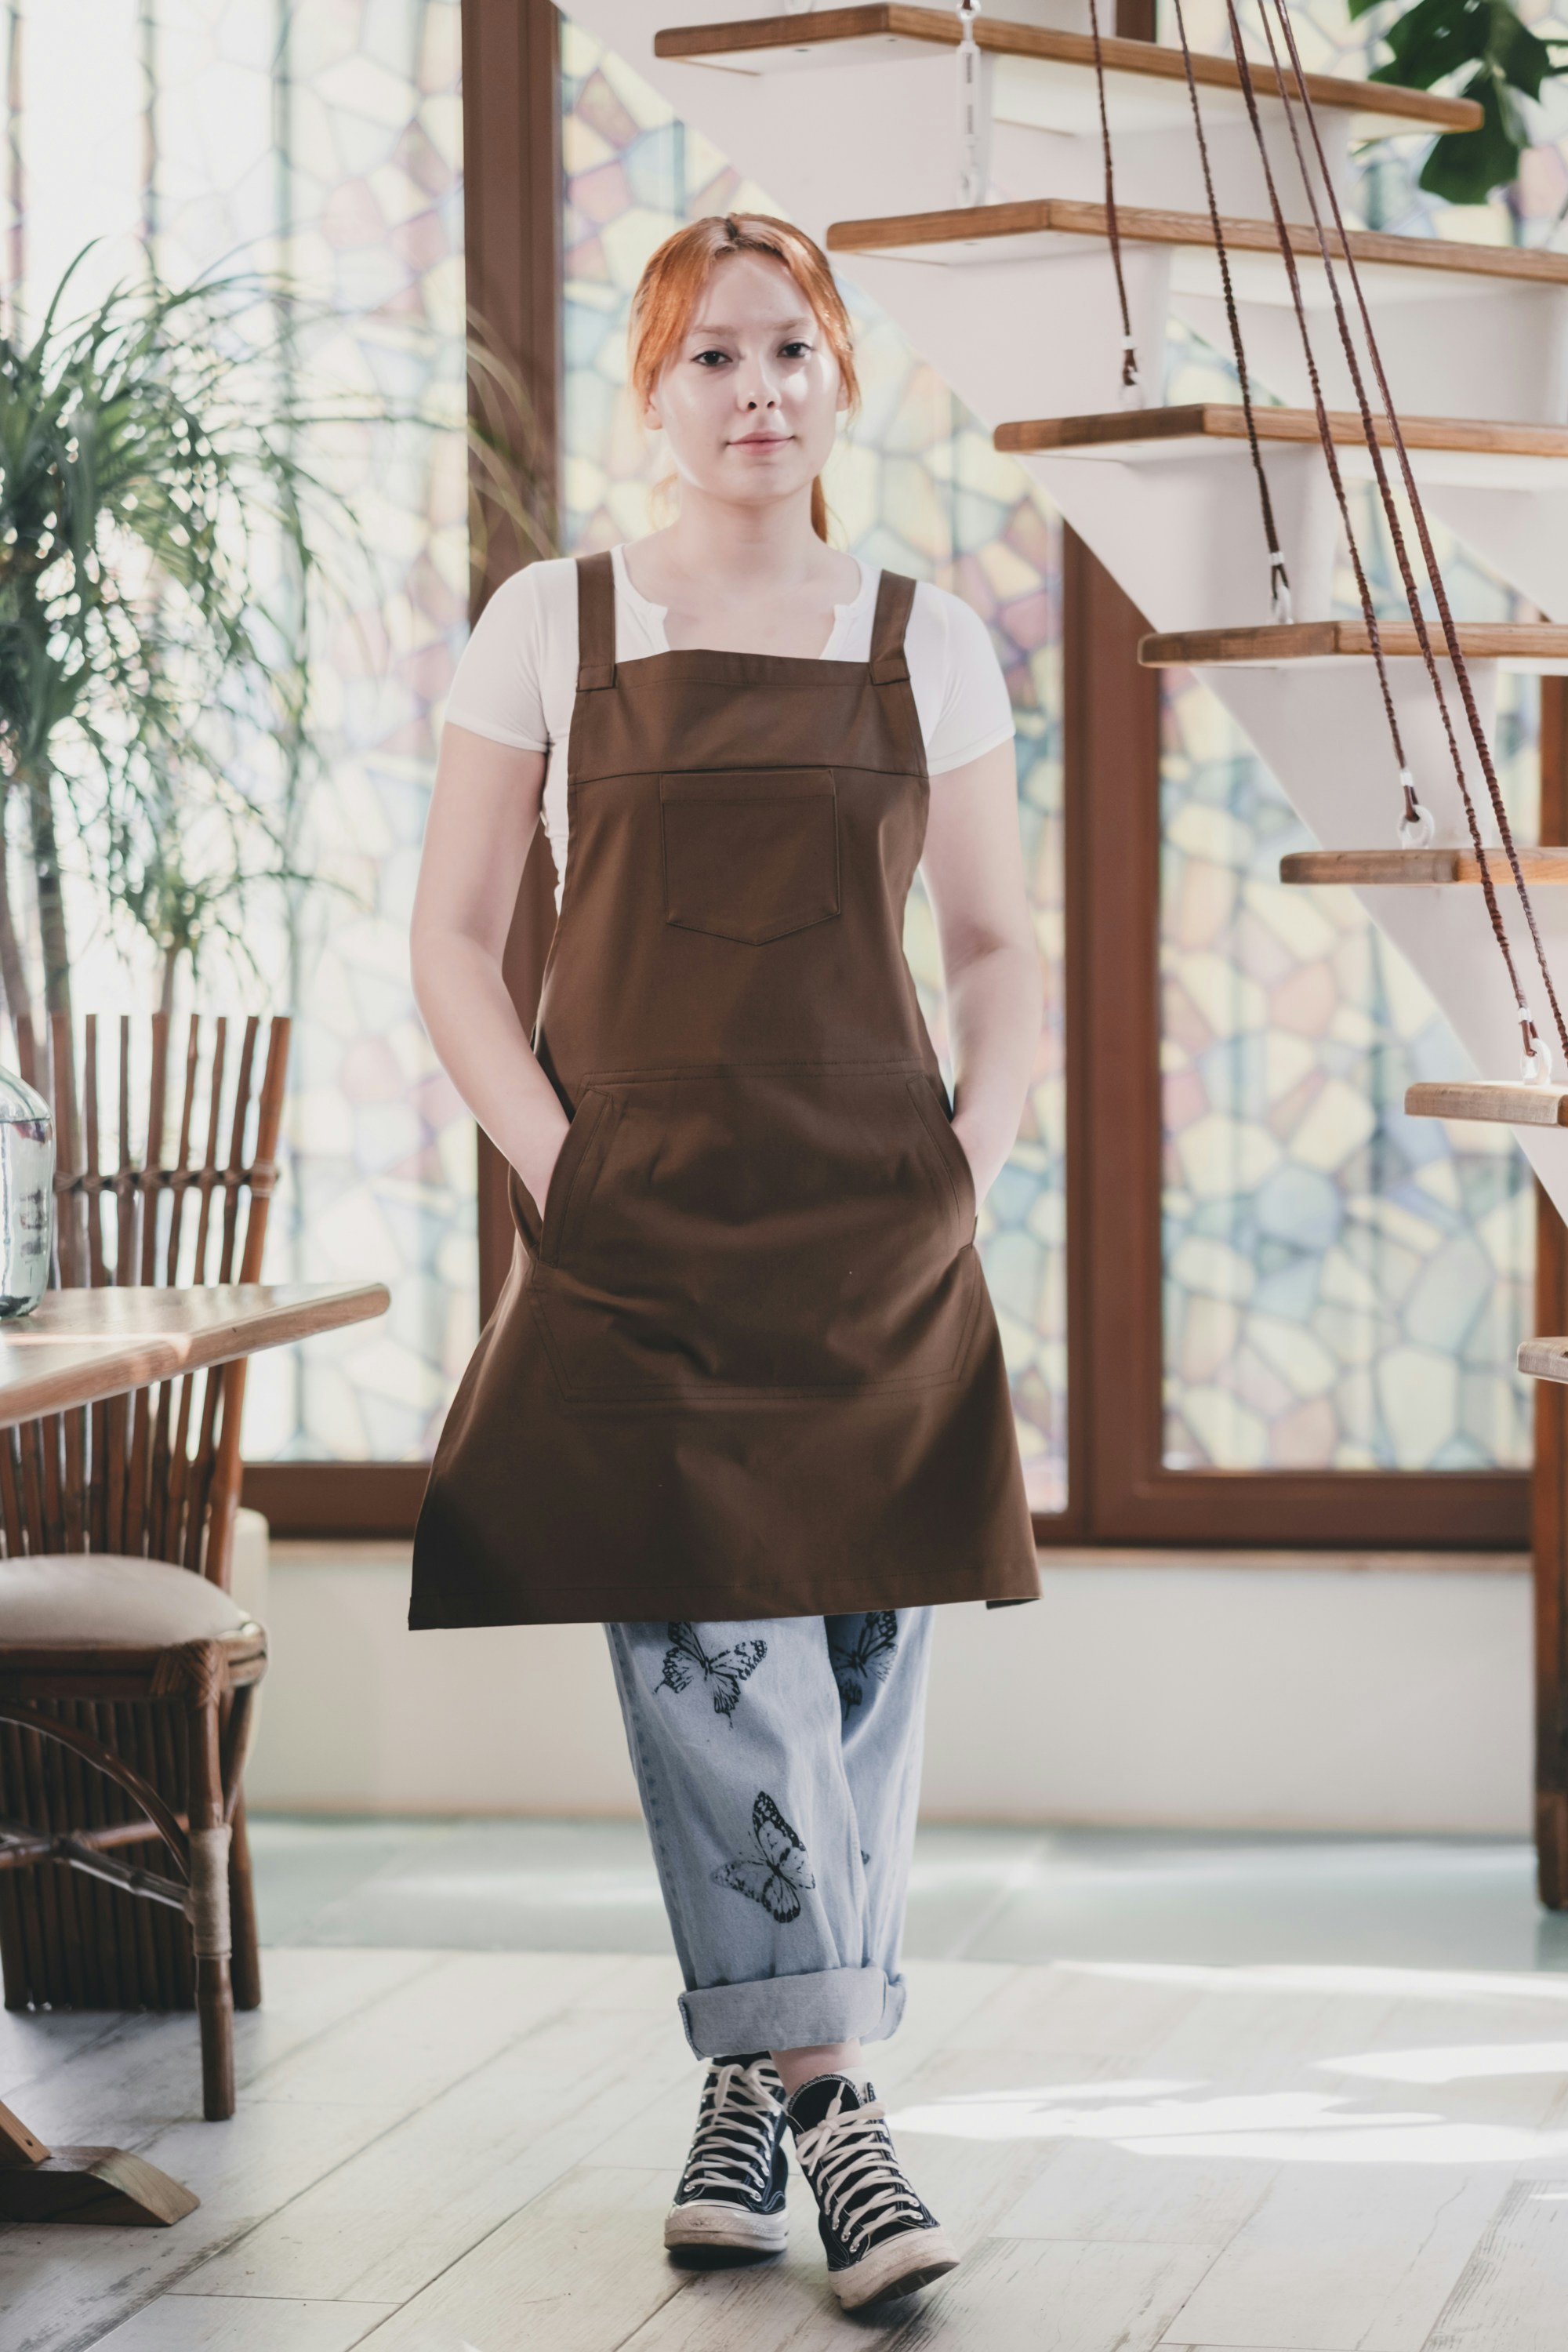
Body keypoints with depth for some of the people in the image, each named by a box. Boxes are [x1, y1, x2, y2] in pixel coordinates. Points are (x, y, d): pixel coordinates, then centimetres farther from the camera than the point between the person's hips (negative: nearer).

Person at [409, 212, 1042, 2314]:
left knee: (858, 1666, 2)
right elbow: (453, 941, 6)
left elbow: (1002, 952, 14)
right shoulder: (553, 626, 4)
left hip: (876, 1232, 2)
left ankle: (751, 2083, 14)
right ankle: (827, 2098, -6)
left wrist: (968, 1171, 0)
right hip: (635, 1231, -2)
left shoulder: (928, 642, 9)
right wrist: (560, 1169, -5)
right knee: (712, 1664, -10)